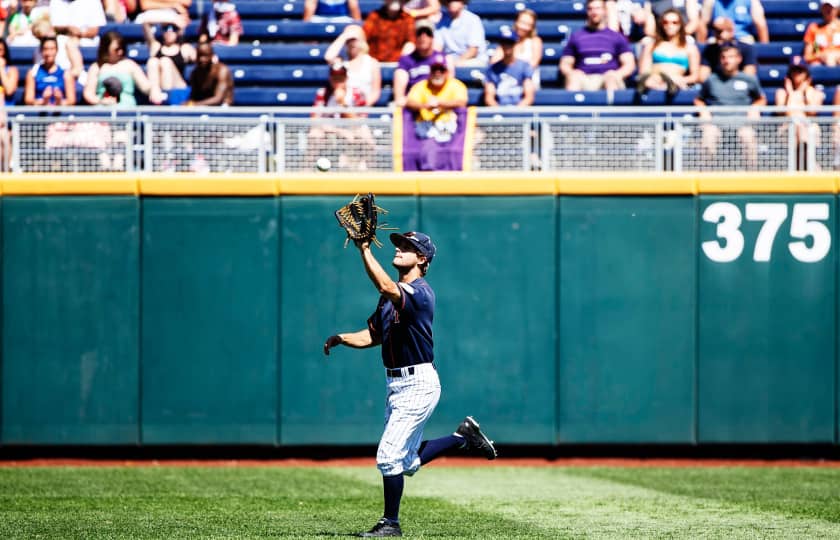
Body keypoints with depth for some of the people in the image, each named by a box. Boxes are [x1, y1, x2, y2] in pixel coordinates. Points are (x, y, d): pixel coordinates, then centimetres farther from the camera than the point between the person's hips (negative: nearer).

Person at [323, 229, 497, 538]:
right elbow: (372, 335, 17)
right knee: (408, 463, 15)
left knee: (389, 456, -9)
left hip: (418, 385, -10)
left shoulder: (421, 291, -15)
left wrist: (365, 250, -33)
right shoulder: (393, 296, 13)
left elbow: (385, 286, -35)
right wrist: (341, 338, -1)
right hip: (396, 384, 10)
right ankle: (464, 436, 28)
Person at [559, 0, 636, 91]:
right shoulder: (576, 36, 22)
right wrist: (572, 74, -5)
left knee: (611, 76, -36)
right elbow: (565, 64, 19)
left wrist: (618, 74, -10)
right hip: (584, 80, 1)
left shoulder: (617, 37, 20)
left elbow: (629, 64, 12)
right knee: (575, 75, -34)